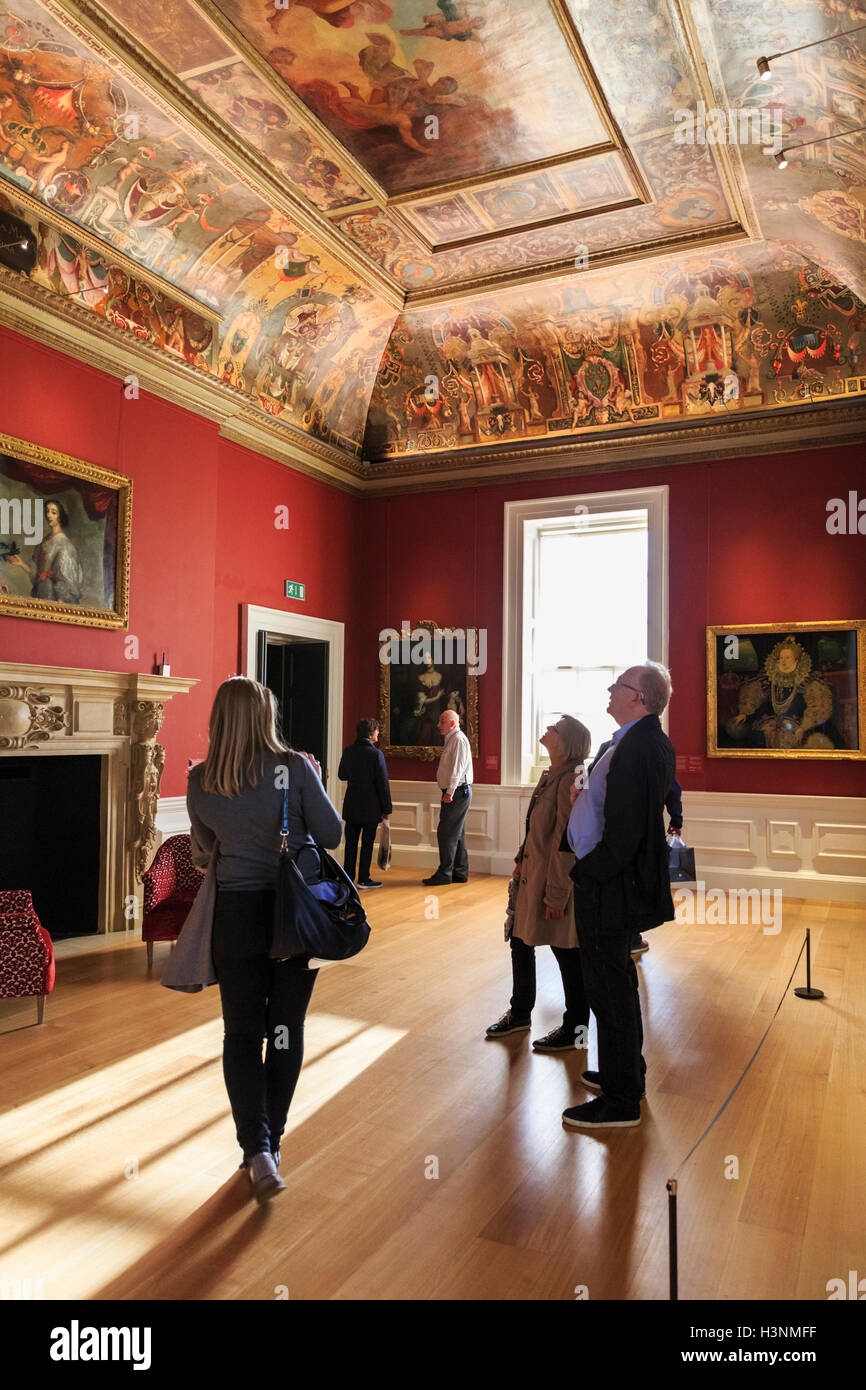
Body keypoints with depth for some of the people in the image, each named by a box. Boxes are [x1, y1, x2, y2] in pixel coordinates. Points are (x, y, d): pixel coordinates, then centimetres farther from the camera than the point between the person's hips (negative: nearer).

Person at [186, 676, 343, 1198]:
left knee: (242, 1032, 12)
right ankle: (271, 1140, 28)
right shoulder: (295, 767, -14)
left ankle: (257, 1148, 3)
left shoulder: (200, 780, -4)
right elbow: (332, 834, -6)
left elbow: (204, 850, 10)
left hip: (237, 913, 1)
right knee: (286, 1028, 14)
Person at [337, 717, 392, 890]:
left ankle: (348, 876, 18)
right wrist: (387, 809, -6)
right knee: (367, 843, 4)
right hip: (370, 807, -5)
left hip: (351, 806, 5)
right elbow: (383, 783, -12)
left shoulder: (348, 751, 2)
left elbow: (342, 775, 13)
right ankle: (363, 879, 8)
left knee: (351, 842, 12)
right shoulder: (376, 754, -13)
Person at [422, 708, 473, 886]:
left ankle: (445, 874, -5)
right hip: (458, 793, 10)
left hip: (458, 792, -10)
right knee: (457, 834, 13)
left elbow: (458, 768, -21)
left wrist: (450, 792, -25)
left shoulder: (459, 739, -12)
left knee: (446, 832, -9)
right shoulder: (451, 739, 19)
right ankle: (460, 873, 19)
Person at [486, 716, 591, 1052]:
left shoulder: (571, 779, -21)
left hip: (556, 879, -10)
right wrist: (522, 860, 14)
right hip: (532, 874, 10)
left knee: (567, 954, 5)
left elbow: (566, 841, -22)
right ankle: (519, 1014, 38)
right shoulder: (550, 776, 8)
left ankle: (575, 1030, 22)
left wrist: (556, 894, -20)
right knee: (521, 942, 19)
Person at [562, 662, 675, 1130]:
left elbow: (624, 830, -27)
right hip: (613, 881, 10)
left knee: (609, 988, 1)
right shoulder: (652, 744, 9)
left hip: (607, 885, -10)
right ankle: (627, 1074, 39)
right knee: (617, 982, 22)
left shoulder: (637, 748, -23)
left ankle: (621, 1102, 15)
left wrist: (588, 871, -15)